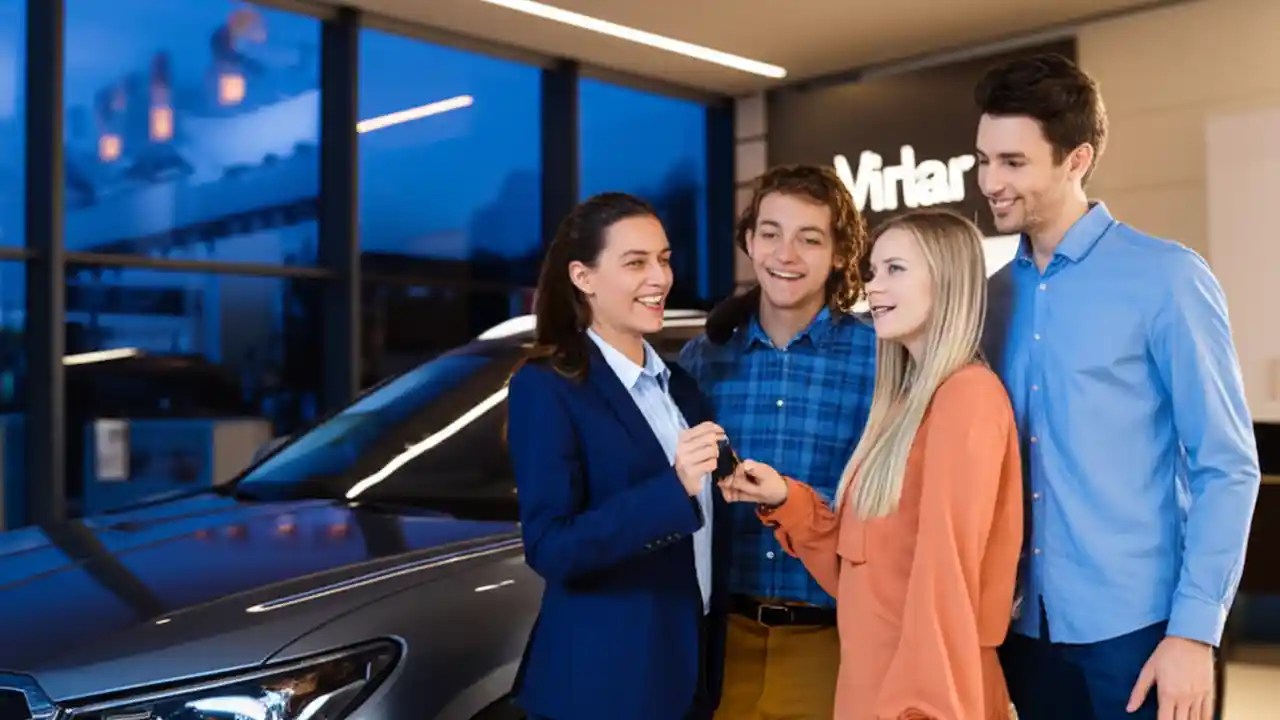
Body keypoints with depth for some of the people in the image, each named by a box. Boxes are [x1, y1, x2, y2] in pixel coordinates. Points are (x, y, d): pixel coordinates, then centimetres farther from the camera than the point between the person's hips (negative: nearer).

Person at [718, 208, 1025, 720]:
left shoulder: (968, 394, -16)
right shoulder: (905, 401, 11)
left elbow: (947, 572, -20)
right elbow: (864, 558, 10)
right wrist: (785, 501, -2)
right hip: (873, 677, 8)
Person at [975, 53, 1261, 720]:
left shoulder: (1166, 278, -8)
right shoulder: (995, 295, 6)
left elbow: (1227, 467, -9)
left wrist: (1194, 631, -14)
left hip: (1136, 627, -4)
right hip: (1026, 625, 5)